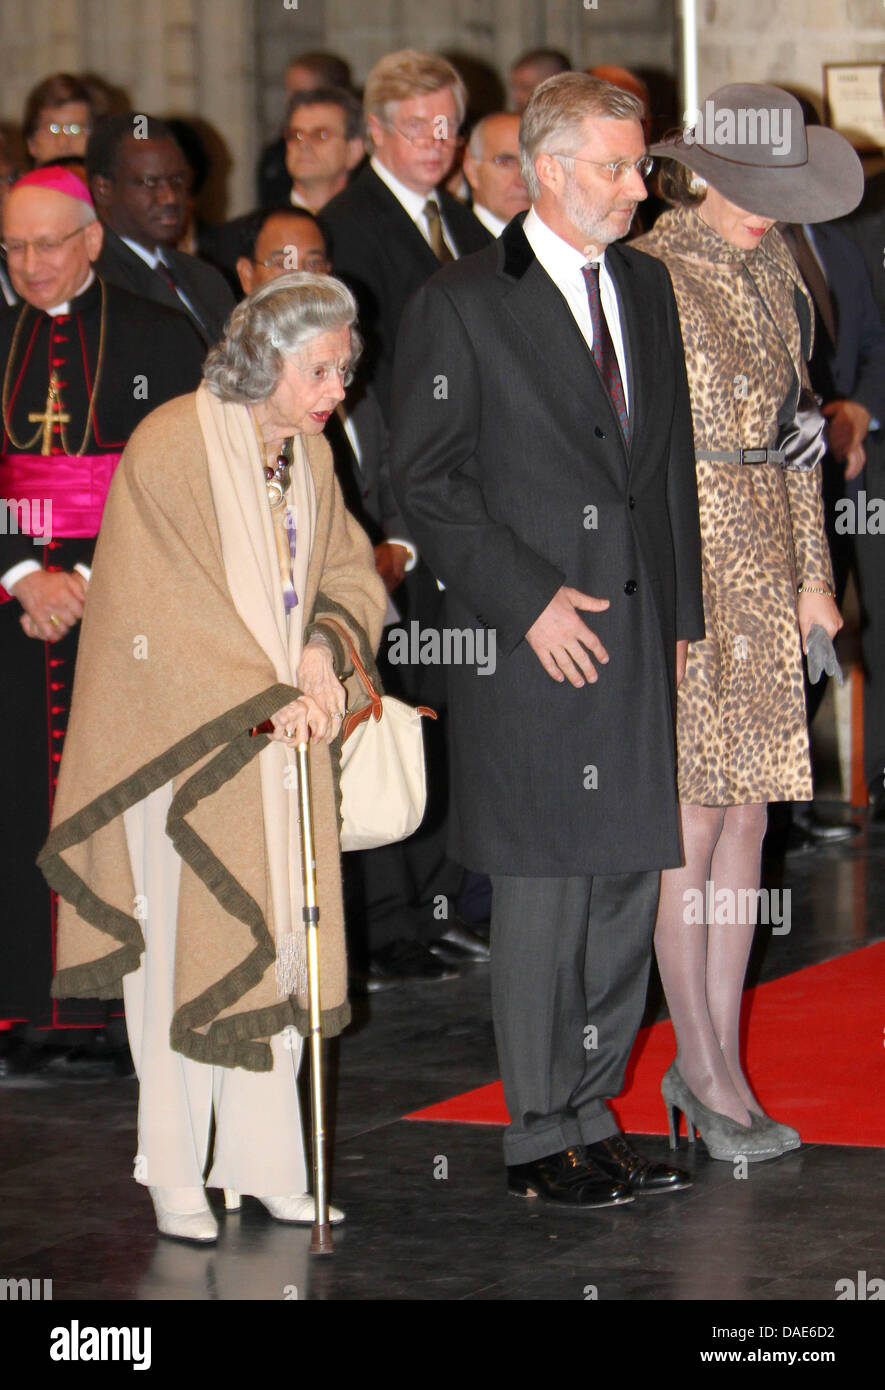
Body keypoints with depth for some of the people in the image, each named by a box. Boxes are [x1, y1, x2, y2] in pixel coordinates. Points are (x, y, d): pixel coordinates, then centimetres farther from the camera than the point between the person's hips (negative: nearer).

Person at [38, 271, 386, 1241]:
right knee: (184, 949, -2)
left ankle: (262, 1159, 15)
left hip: (281, 735, 6)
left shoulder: (309, 455, 7)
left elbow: (350, 572, 13)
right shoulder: (169, 449, -14)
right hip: (185, 738, -6)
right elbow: (160, 614, -17)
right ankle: (174, 1173, 8)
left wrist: (325, 644, -9)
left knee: (278, 942, 6)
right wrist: (269, 699, -19)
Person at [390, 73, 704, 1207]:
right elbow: (426, 485, -8)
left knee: (628, 880, 8)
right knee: (544, 894, -2)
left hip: (636, 639, 6)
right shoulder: (460, 305, -5)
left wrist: (681, 614, 13)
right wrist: (531, 599, -14)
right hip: (526, 644, -6)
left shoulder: (646, 287, 13)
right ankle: (542, 1137, 9)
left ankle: (592, 1116, 18)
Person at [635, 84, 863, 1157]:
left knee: (747, 823, 7)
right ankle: (703, 1066, 7)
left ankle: (716, 1062, 14)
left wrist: (810, 577, 16)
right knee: (693, 828, -3)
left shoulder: (773, 272, 13)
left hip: (761, 577, 7)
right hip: (677, 579, -7)